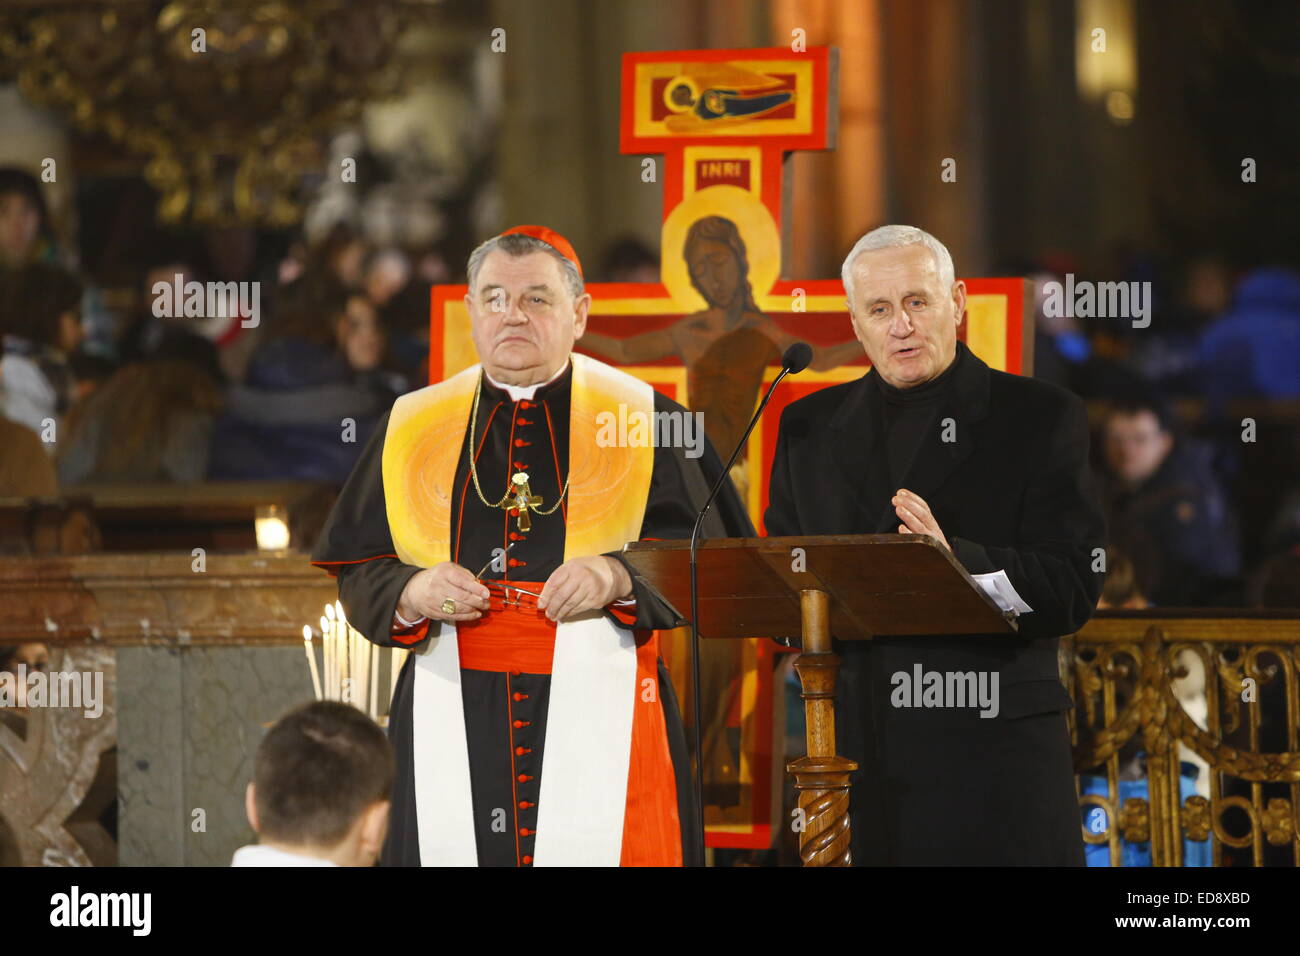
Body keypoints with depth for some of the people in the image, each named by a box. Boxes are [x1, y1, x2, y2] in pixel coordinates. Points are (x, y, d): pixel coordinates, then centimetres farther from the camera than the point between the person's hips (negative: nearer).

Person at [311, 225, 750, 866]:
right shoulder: (413, 427, 12)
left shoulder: (643, 421, 5)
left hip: (599, 717, -2)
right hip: (453, 713, 2)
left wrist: (620, 577, -18)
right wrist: (411, 593, -10)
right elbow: (358, 570, 11)